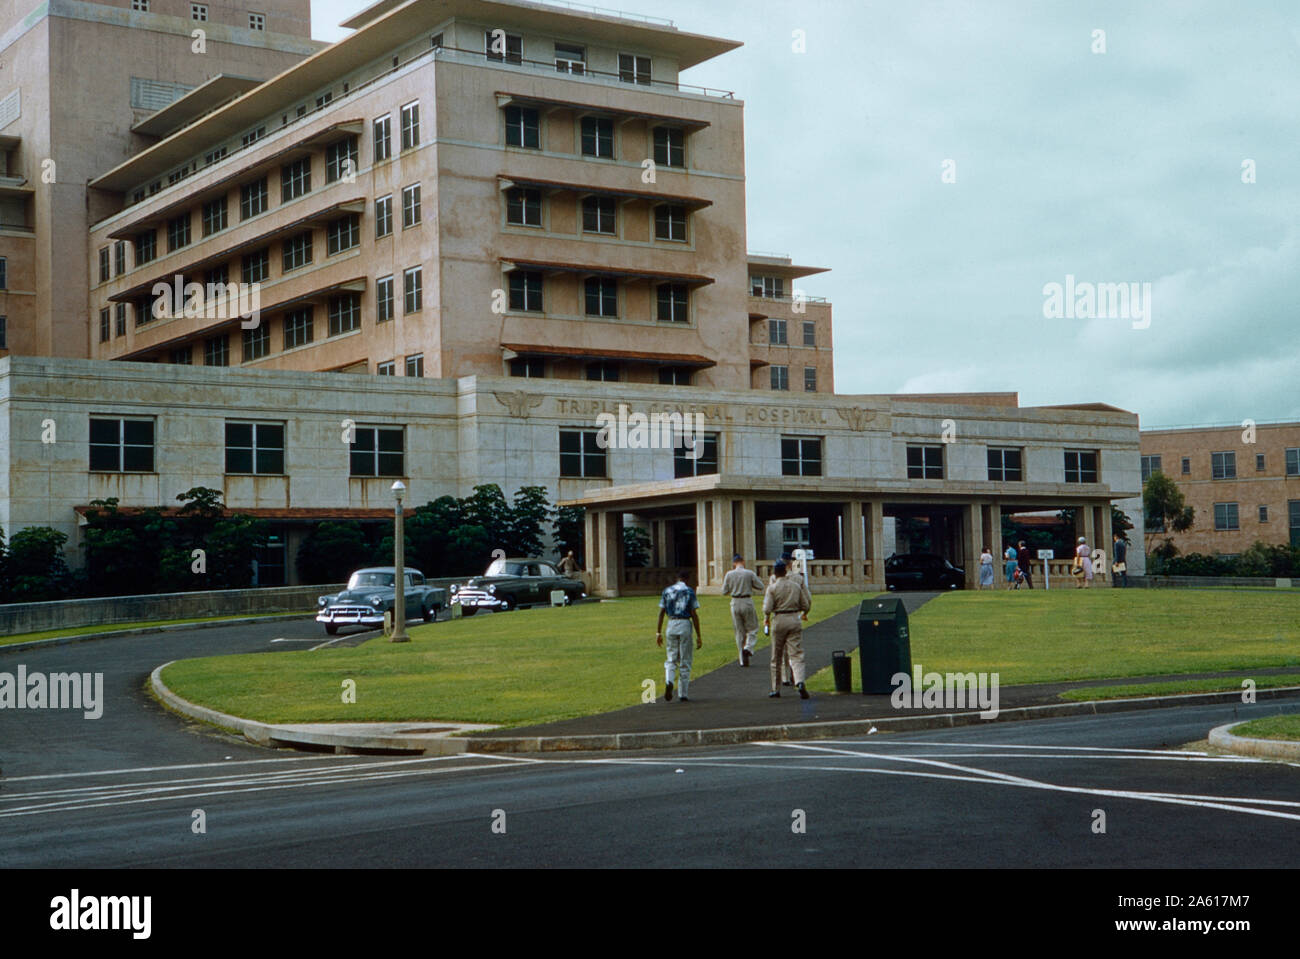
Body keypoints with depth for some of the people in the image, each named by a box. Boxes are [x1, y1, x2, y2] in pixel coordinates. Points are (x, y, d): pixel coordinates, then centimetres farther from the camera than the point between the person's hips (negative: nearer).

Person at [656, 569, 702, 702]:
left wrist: (658, 632, 10)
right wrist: (698, 635, -3)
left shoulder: (667, 591, 7)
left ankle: (668, 681, -16)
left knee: (672, 658, 13)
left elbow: (661, 613, 5)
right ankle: (683, 694, 8)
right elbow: (694, 614, -6)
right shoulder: (689, 591, -3)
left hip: (671, 624, 3)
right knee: (685, 660, 6)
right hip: (685, 624, -3)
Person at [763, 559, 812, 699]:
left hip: (779, 620, -2)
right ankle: (800, 682, -28)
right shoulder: (796, 585, 7)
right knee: (797, 655, -4)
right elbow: (806, 604, 8)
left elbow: (767, 608, -11)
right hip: (795, 619, 2)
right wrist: (804, 613, 29)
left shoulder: (772, 588, -4)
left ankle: (776, 689, 16)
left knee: (776, 657, 10)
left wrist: (766, 619, 9)